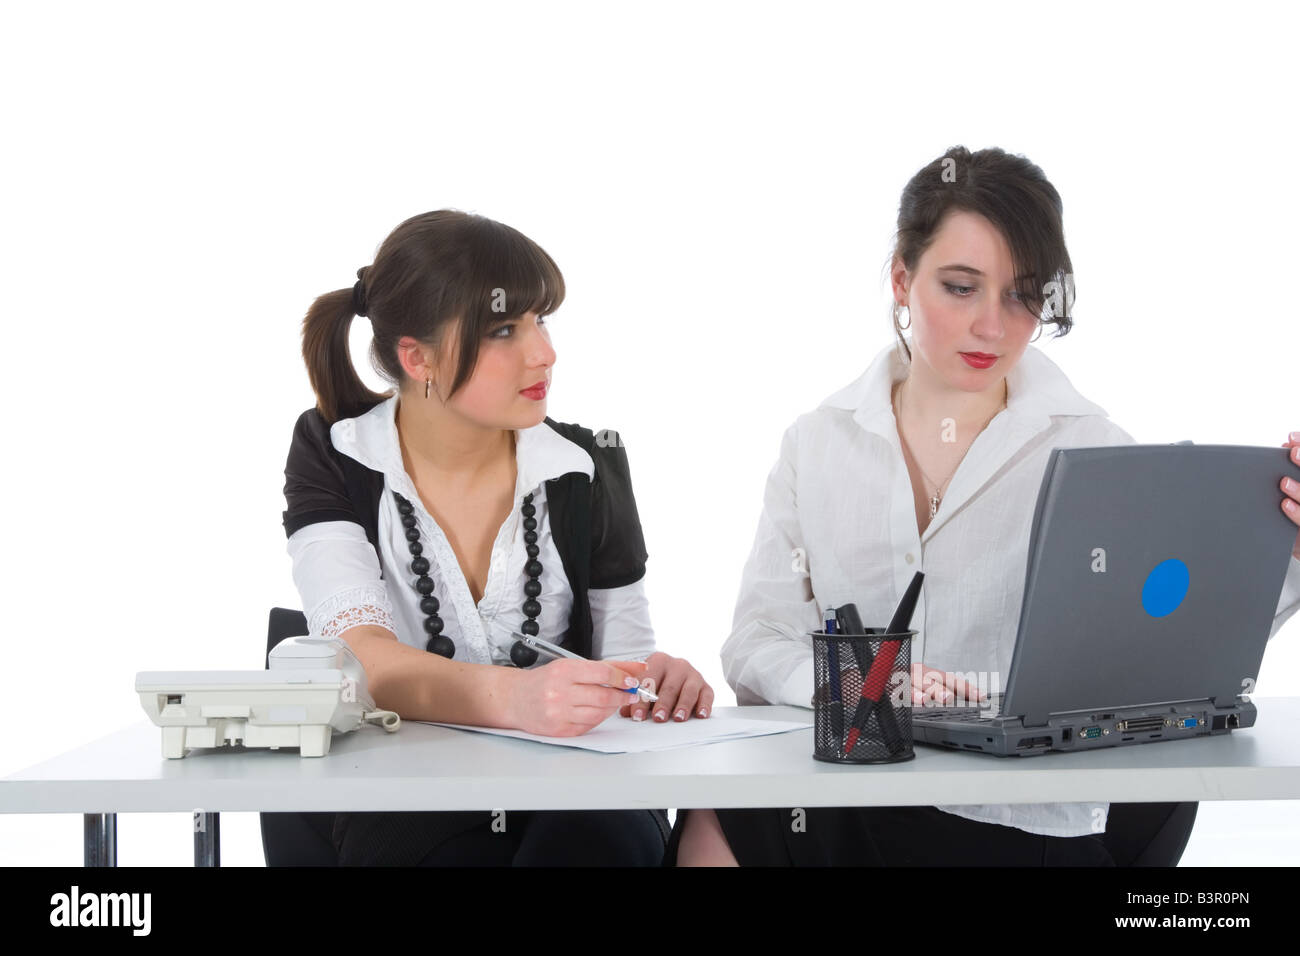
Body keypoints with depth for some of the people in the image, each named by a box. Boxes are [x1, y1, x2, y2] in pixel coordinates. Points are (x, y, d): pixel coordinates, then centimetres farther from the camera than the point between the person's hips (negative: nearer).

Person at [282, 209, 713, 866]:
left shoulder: (587, 467, 5)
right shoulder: (333, 457, -1)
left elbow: (623, 656, 10)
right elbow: (359, 658, -18)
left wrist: (656, 682, -16)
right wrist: (514, 697, -37)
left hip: (577, 793, 2)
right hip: (407, 801, -2)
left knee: (605, 833, -33)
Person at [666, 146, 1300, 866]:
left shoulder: (1087, 446, 4)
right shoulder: (818, 443, 9)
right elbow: (757, 648, 2)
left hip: (1026, 821, -1)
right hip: (850, 794, 1)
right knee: (715, 827, -27)